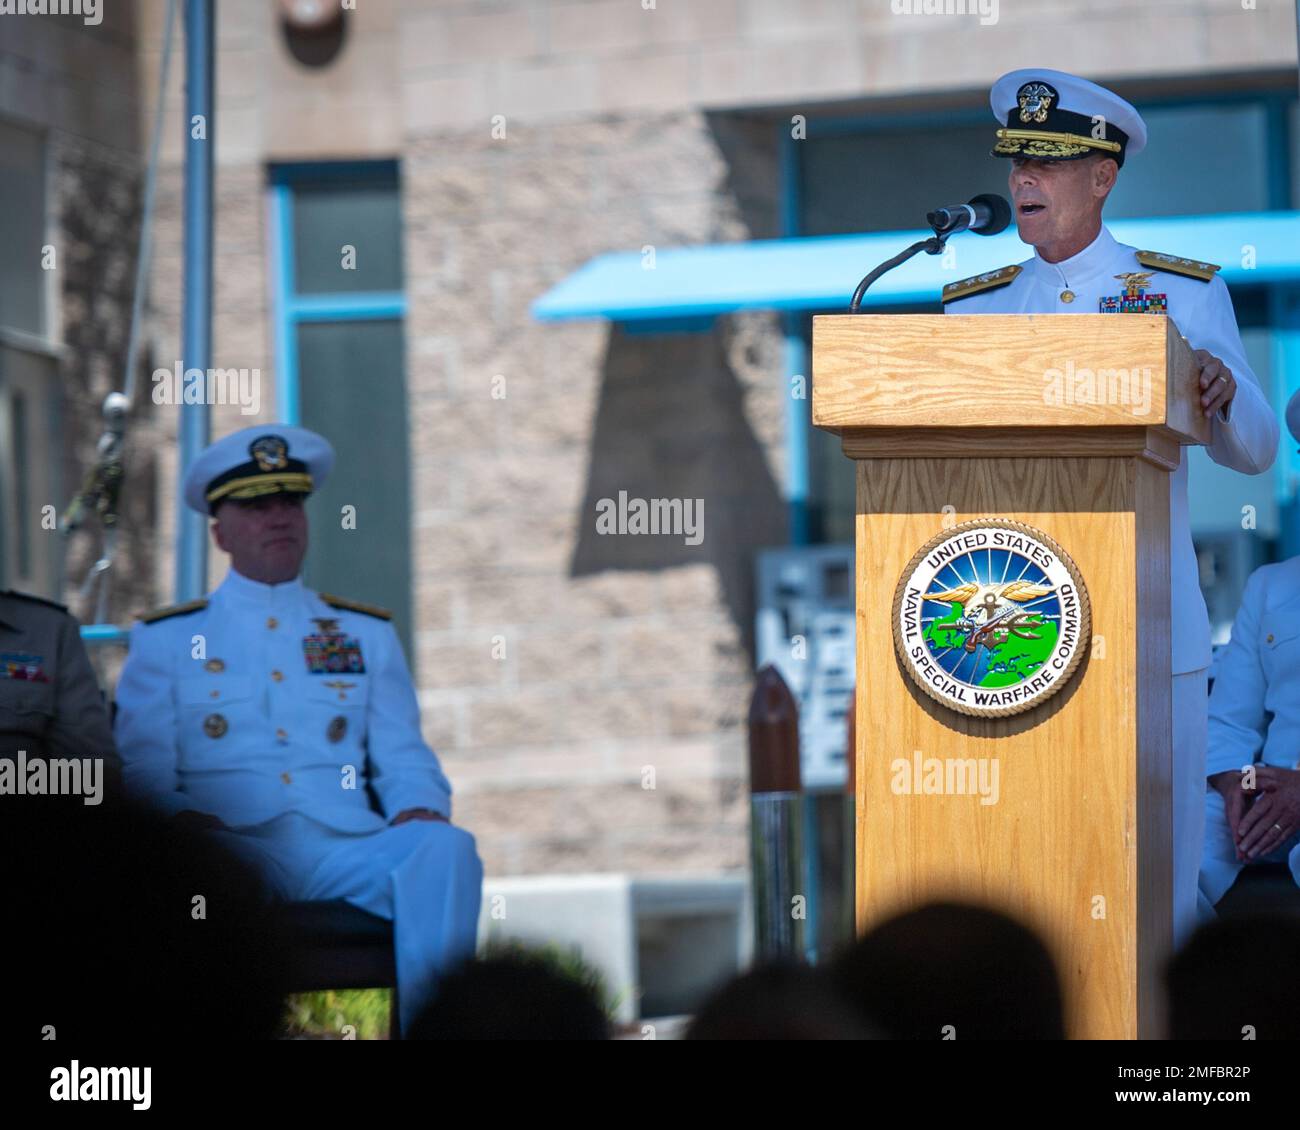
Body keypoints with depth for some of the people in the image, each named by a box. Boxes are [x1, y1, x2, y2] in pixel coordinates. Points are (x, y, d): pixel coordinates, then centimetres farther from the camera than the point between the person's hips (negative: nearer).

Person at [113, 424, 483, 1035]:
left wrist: (421, 813, -5)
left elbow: (406, 764, 20)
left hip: (348, 852, 3)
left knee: (446, 848, -31)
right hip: (233, 847, -2)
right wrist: (187, 820, -15)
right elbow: (141, 773, 9)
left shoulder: (367, 635, 26)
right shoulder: (164, 641, 19)